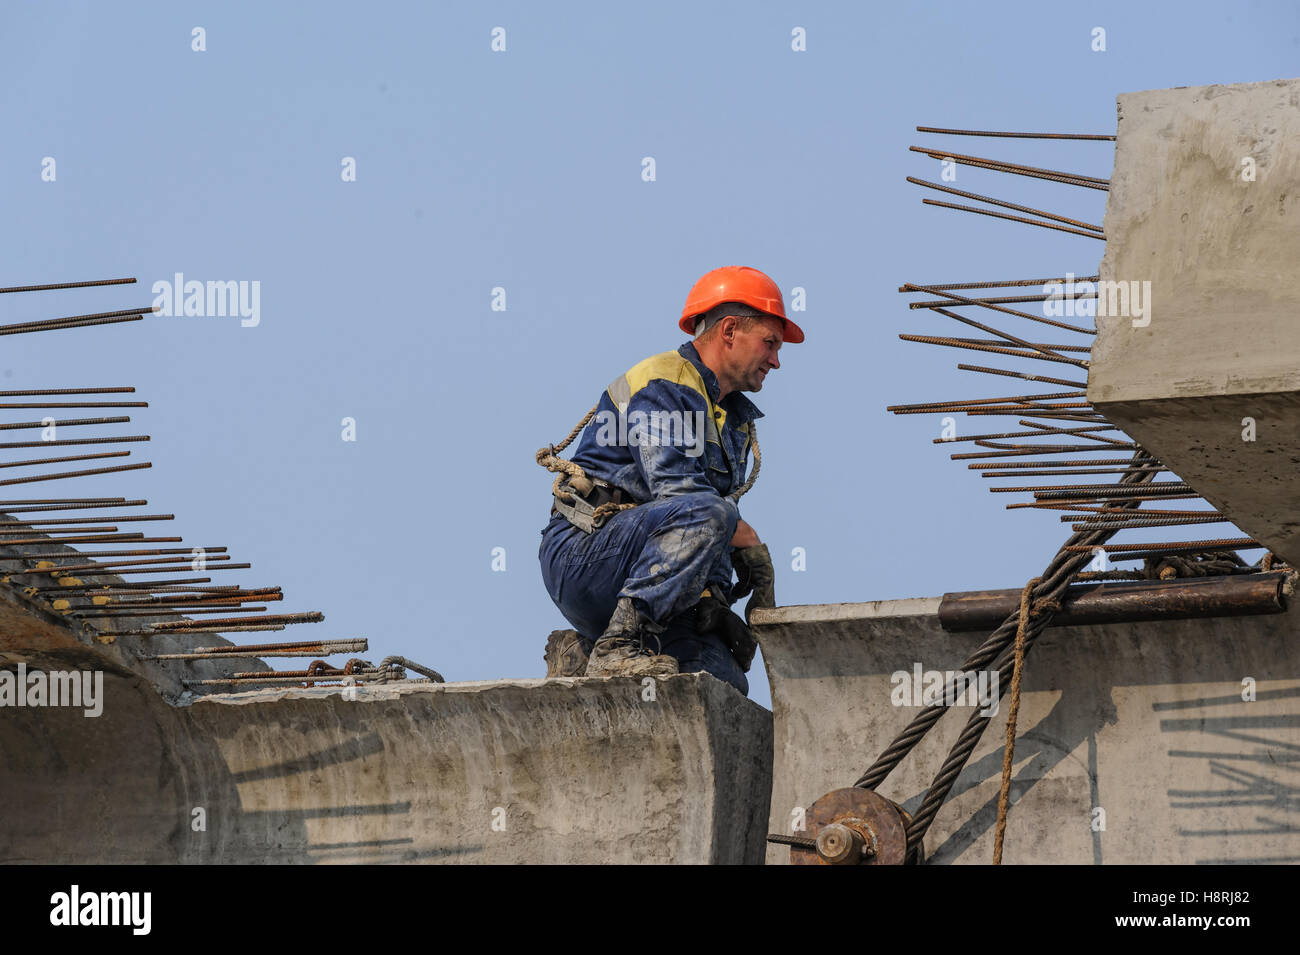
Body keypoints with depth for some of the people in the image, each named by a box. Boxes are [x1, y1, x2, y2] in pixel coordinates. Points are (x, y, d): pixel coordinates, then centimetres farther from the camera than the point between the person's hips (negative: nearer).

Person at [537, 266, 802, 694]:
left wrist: (714, 598, -3)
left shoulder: (733, 420, 21)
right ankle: (619, 647, -31)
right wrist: (753, 546, -12)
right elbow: (675, 489, -22)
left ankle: (582, 658, 5)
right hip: (582, 551, -9)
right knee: (705, 513, -34)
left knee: (727, 683, -11)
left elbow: (716, 542, 16)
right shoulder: (662, 385, -8)